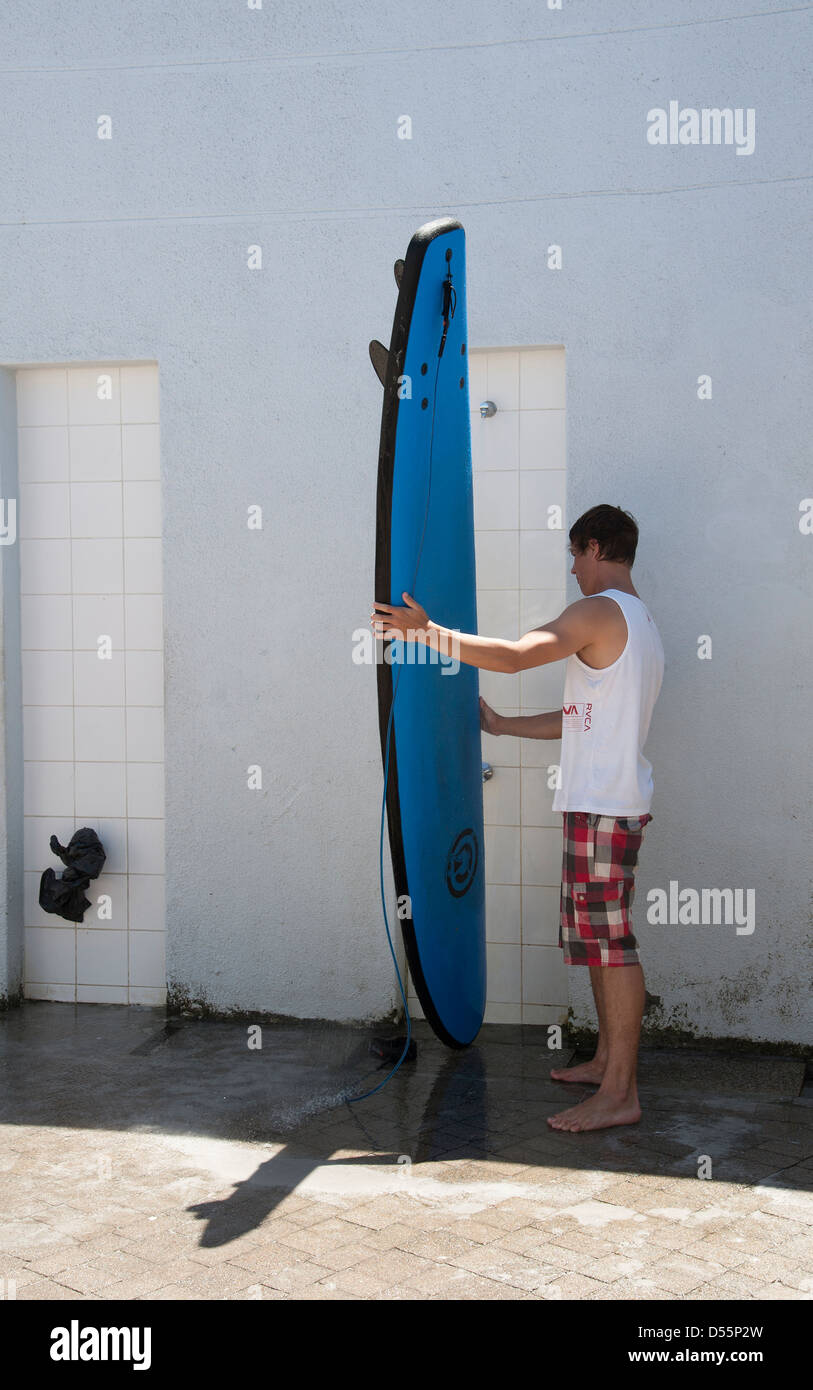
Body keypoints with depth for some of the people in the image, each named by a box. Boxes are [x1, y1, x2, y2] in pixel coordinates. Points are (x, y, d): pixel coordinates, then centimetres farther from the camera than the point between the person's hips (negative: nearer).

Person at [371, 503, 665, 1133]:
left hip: (604, 804, -10)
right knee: (598, 935, 17)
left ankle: (620, 1094, -5)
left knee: (609, 939, -8)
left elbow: (511, 656, -22)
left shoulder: (599, 612, -11)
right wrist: (503, 725, 27)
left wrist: (428, 632, -15)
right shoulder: (642, 621, 21)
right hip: (609, 799, 10)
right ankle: (609, 1058, 26)